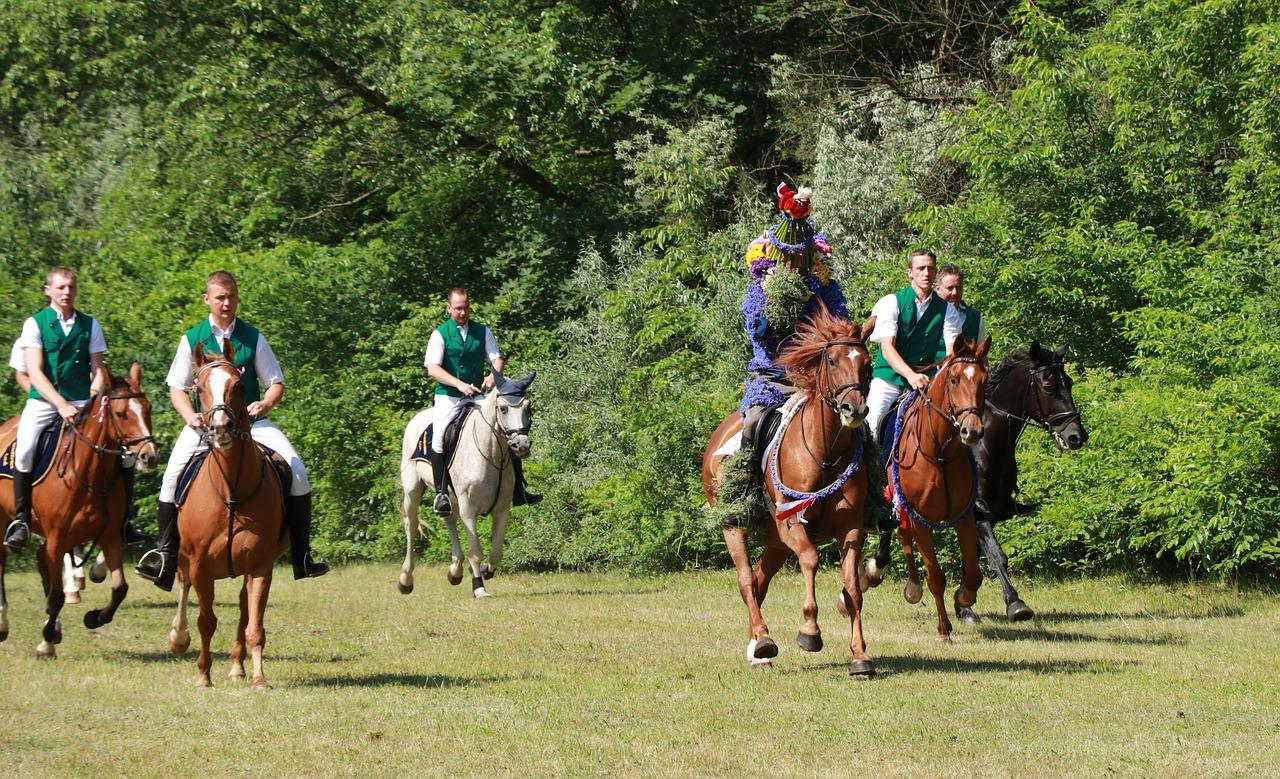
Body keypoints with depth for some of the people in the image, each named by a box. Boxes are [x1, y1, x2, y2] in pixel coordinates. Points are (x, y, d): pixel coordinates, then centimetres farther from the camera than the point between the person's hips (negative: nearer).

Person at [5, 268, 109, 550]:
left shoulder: (90, 325, 11)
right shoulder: (35, 323, 3)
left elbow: (98, 370, 9)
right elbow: (35, 371, -7)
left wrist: (95, 397, -12)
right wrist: (61, 404, -19)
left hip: (81, 402, 2)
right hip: (43, 400, -2)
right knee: (24, 450, -27)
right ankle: (21, 519, -13)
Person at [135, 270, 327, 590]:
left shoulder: (252, 338, 4)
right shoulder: (193, 339, 3)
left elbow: (276, 383, 7)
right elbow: (177, 388, 6)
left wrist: (266, 403, -15)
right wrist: (191, 416, -13)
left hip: (251, 419, 0)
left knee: (295, 468, -19)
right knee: (172, 476, -22)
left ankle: (302, 557, -13)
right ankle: (166, 557, -13)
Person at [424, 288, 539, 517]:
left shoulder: (482, 332, 11)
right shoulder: (440, 334, -1)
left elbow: (497, 358, 5)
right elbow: (432, 368, -12)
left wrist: (493, 375, -19)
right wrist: (460, 384, -25)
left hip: (478, 395, 4)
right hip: (448, 397, -4)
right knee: (439, 437, -27)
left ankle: (519, 491, 4)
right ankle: (441, 493, -20)